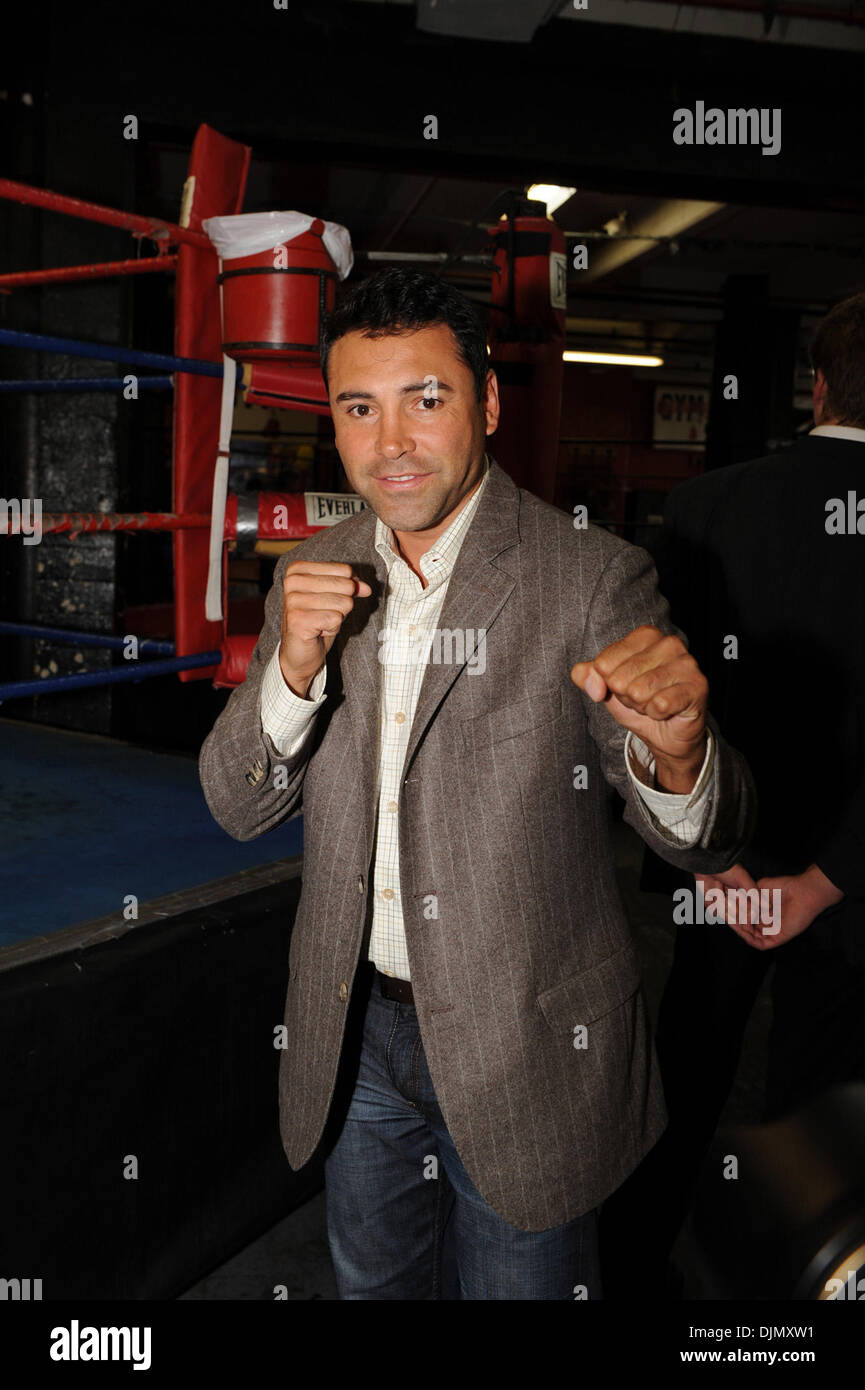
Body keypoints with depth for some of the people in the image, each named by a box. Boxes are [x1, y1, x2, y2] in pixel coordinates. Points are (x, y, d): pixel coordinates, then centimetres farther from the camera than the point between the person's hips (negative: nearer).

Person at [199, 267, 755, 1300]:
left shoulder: (591, 576, -16)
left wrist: (674, 750, -41)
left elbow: (708, 844, -17)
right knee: (371, 1282, 28)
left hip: (523, 1048, -4)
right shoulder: (312, 575, -2)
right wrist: (294, 666, -22)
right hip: (353, 1032, 5)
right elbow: (236, 807, -3)